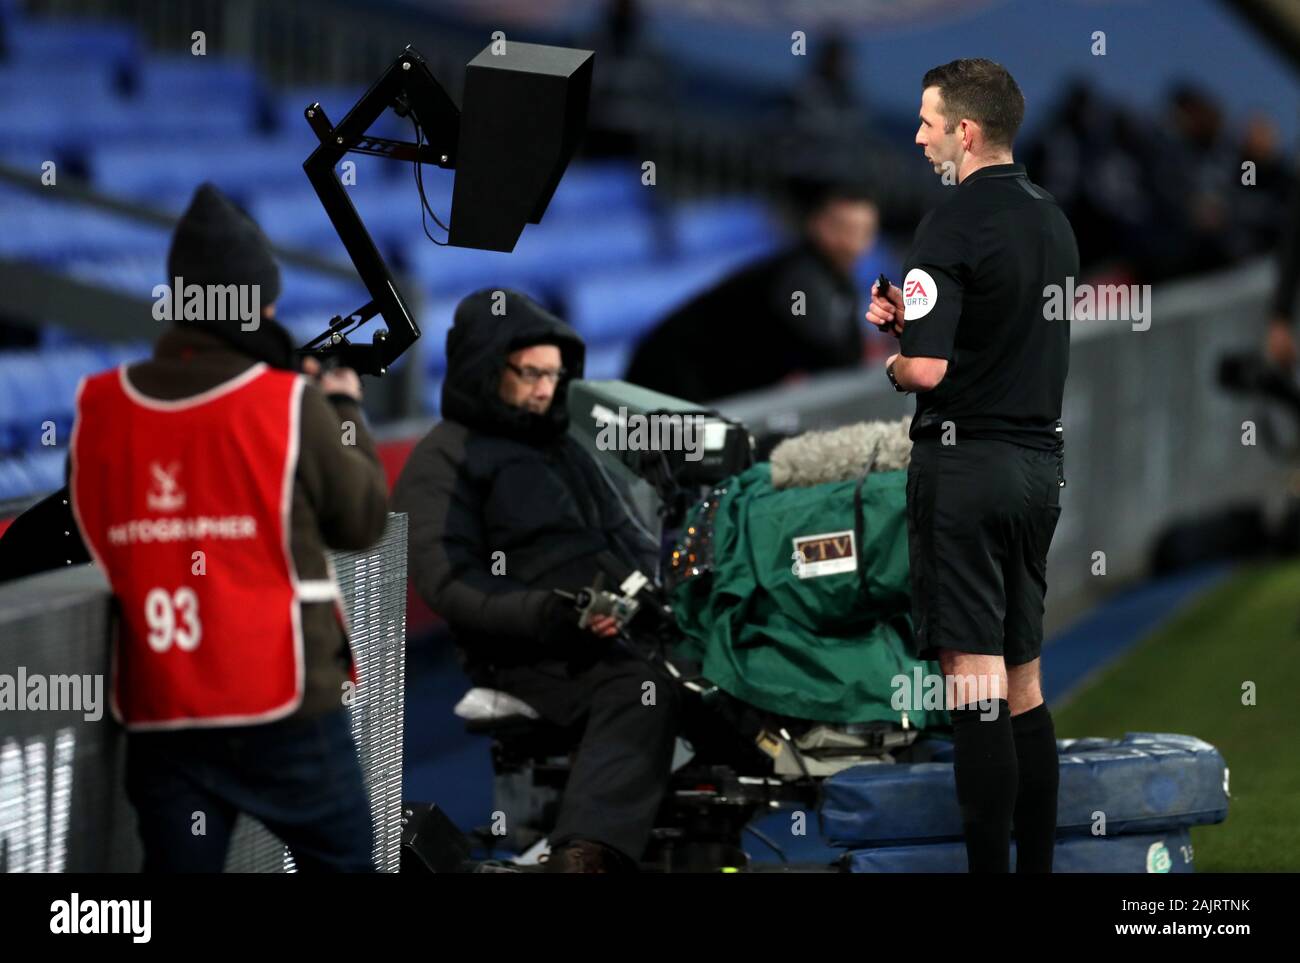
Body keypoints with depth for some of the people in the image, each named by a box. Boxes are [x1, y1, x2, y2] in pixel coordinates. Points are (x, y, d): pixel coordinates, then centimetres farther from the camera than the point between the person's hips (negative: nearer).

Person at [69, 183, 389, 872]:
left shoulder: (100, 408, -1)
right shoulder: (290, 406, -9)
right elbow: (364, 519, 1)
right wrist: (344, 410, 18)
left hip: (158, 712, 3)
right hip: (284, 706, -3)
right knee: (342, 860, 12)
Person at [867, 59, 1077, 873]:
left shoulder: (954, 227, -14)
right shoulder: (1052, 220, 13)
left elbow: (927, 369, -22)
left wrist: (894, 360, 0)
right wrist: (912, 317, 13)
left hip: (966, 462, -8)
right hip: (1039, 462, 8)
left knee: (975, 681, -8)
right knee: (1023, 680, 12)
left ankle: (989, 866, -11)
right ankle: (1037, 860, 12)